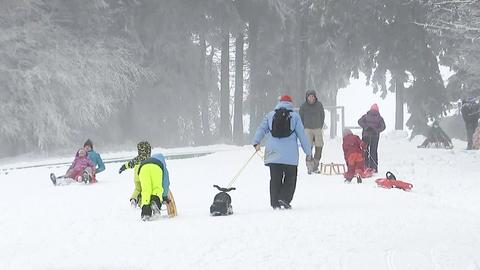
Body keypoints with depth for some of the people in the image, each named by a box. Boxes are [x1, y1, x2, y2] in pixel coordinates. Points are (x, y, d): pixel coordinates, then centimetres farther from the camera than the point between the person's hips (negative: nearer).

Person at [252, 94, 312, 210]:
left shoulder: (270, 115, 10)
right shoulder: (295, 116, 3)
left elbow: (261, 129, 0)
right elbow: (302, 135, 2)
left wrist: (256, 142, -6)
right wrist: (308, 152, 6)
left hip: (273, 154, 2)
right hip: (290, 155, -2)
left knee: (275, 179, 8)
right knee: (290, 178, 7)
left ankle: (275, 203, 4)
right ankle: (284, 199, -9)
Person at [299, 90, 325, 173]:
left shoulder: (319, 105, 1)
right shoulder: (303, 106, -3)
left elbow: (322, 116, 11)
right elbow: (301, 118, 6)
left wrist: (320, 127, 7)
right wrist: (303, 129, 0)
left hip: (318, 129, 2)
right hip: (308, 129, -2)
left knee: (319, 148, -1)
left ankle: (316, 165, 16)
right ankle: (310, 167, -8)